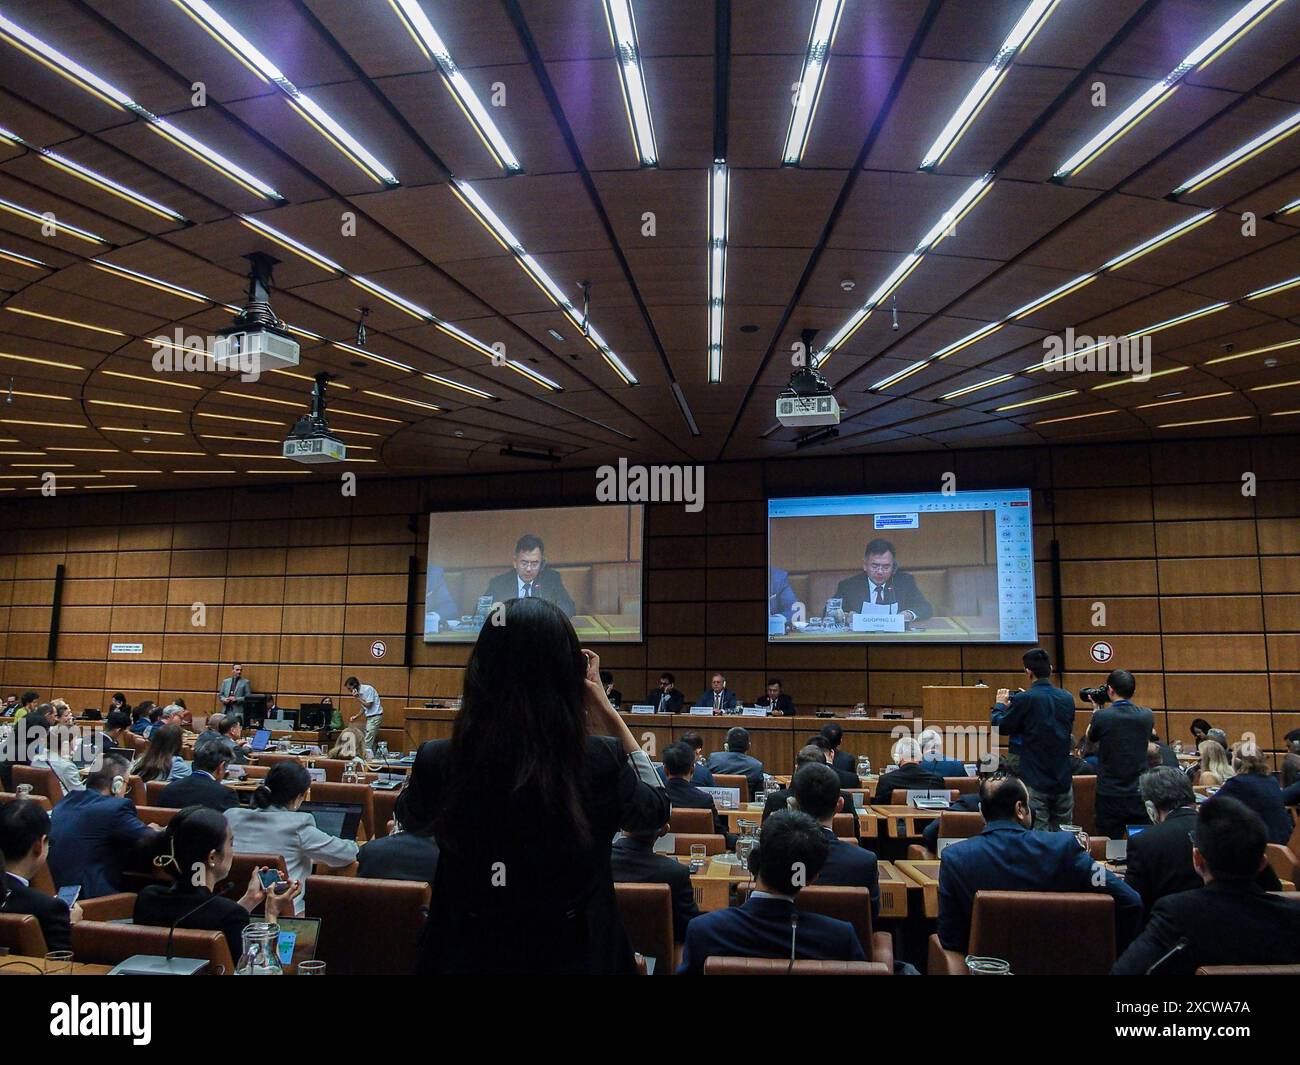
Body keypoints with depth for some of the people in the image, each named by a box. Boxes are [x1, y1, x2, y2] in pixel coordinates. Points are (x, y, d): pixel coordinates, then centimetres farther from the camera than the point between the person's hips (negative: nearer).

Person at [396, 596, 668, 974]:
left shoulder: (438, 762, -19)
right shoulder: (600, 763, -22)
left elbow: (406, 813, 7)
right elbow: (658, 806, 2)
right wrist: (607, 711, 0)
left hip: (465, 957, 1)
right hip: (577, 958, 0)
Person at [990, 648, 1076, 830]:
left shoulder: (1023, 699, -16)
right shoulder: (1067, 698, 0)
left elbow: (1000, 726, -5)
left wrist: (1000, 705, 14)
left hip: (1035, 782, -5)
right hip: (1063, 780, 5)